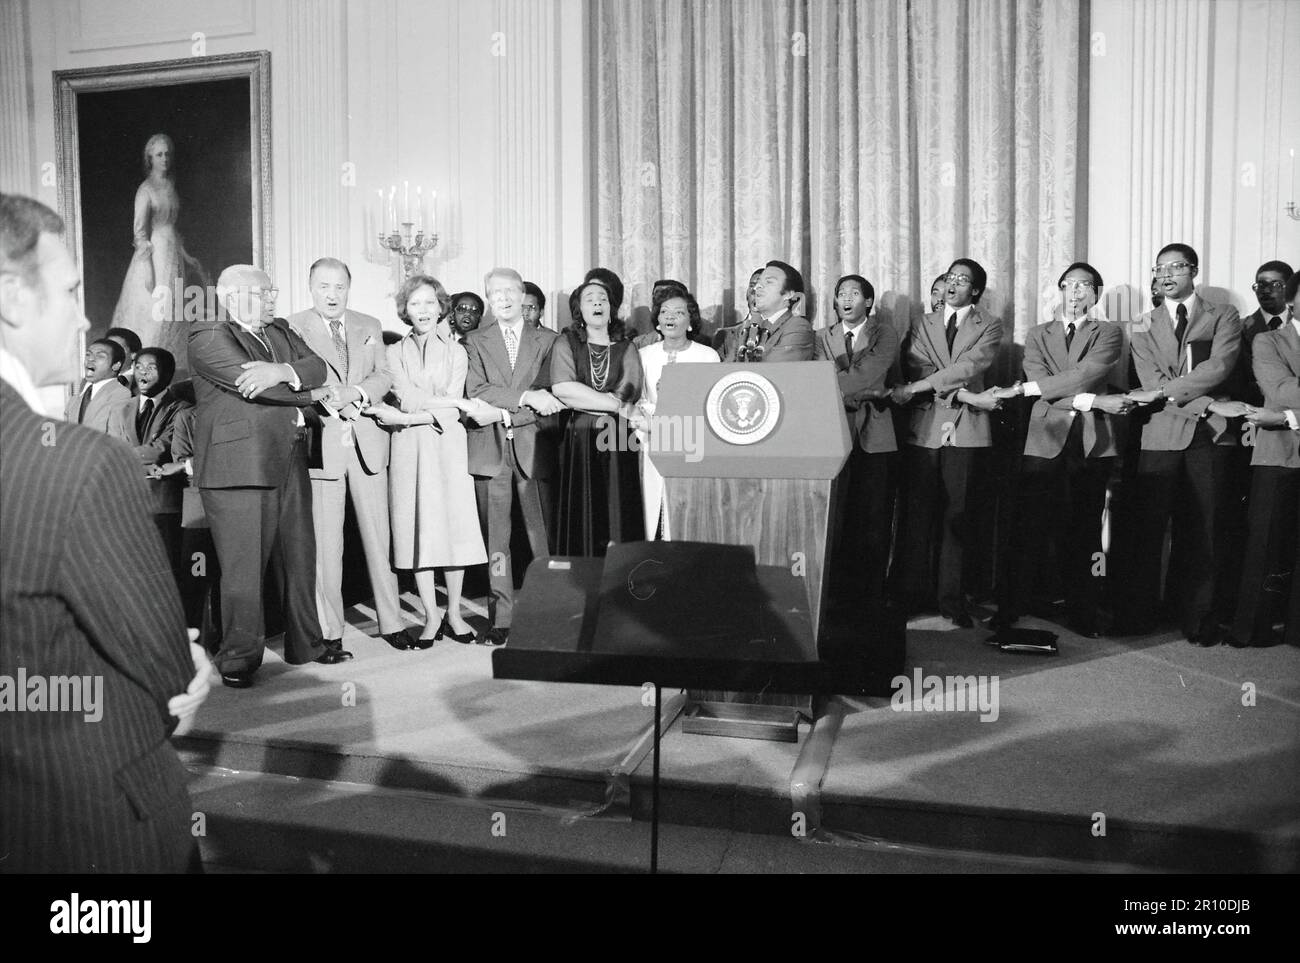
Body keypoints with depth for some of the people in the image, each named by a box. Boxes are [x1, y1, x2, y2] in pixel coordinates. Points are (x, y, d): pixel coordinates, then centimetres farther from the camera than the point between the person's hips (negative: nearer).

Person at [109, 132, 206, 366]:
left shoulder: (170, 185, 12)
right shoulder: (146, 189, -10)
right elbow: (139, 230, -15)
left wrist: (185, 256, 18)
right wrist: (146, 266, -21)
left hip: (174, 253, 7)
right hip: (153, 252, -7)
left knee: (172, 310, 8)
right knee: (151, 311, -6)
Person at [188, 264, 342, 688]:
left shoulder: (280, 332, 19)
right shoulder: (207, 336, -4)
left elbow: (318, 367, 4)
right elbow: (250, 381, -17)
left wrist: (283, 373, -18)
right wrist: (307, 392, -4)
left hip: (288, 462, 7)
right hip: (238, 466, -7)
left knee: (299, 558, 12)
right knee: (242, 567, -3)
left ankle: (305, 644, 25)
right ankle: (238, 659, 9)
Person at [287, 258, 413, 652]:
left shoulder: (370, 326, 16)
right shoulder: (292, 327, 3)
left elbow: (382, 376, 9)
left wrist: (356, 393, -10)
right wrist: (325, 399, -19)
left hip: (367, 442, 3)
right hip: (321, 445, -3)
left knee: (378, 536, 6)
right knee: (325, 542, -1)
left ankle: (391, 622, 15)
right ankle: (329, 631, 9)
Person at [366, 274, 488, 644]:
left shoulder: (455, 351, 9)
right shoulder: (396, 352, 10)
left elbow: (448, 414, -1)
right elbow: (406, 398, -5)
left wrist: (404, 418, -11)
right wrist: (460, 402, -7)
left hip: (448, 446, 0)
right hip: (409, 449, 0)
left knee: (454, 526, -1)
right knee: (418, 529, -1)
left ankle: (454, 613, 11)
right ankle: (431, 617, 7)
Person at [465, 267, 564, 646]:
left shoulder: (548, 339, 11)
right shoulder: (476, 341, 13)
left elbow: (550, 394, 2)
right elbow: (476, 391, -2)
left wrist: (501, 411, -9)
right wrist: (525, 397, -13)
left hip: (533, 445, -1)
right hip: (490, 448, 1)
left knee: (543, 534, -4)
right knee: (495, 537, 1)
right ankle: (501, 619, 8)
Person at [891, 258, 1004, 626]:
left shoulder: (989, 327, 11)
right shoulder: (921, 325, 17)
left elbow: (971, 366, -8)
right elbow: (917, 370, -1)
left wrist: (917, 387, -16)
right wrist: (966, 395, -13)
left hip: (966, 430, -1)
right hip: (924, 428, 2)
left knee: (957, 515, -2)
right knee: (916, 512, -1)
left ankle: (952, 599, 5)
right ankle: (912, 595, 6)